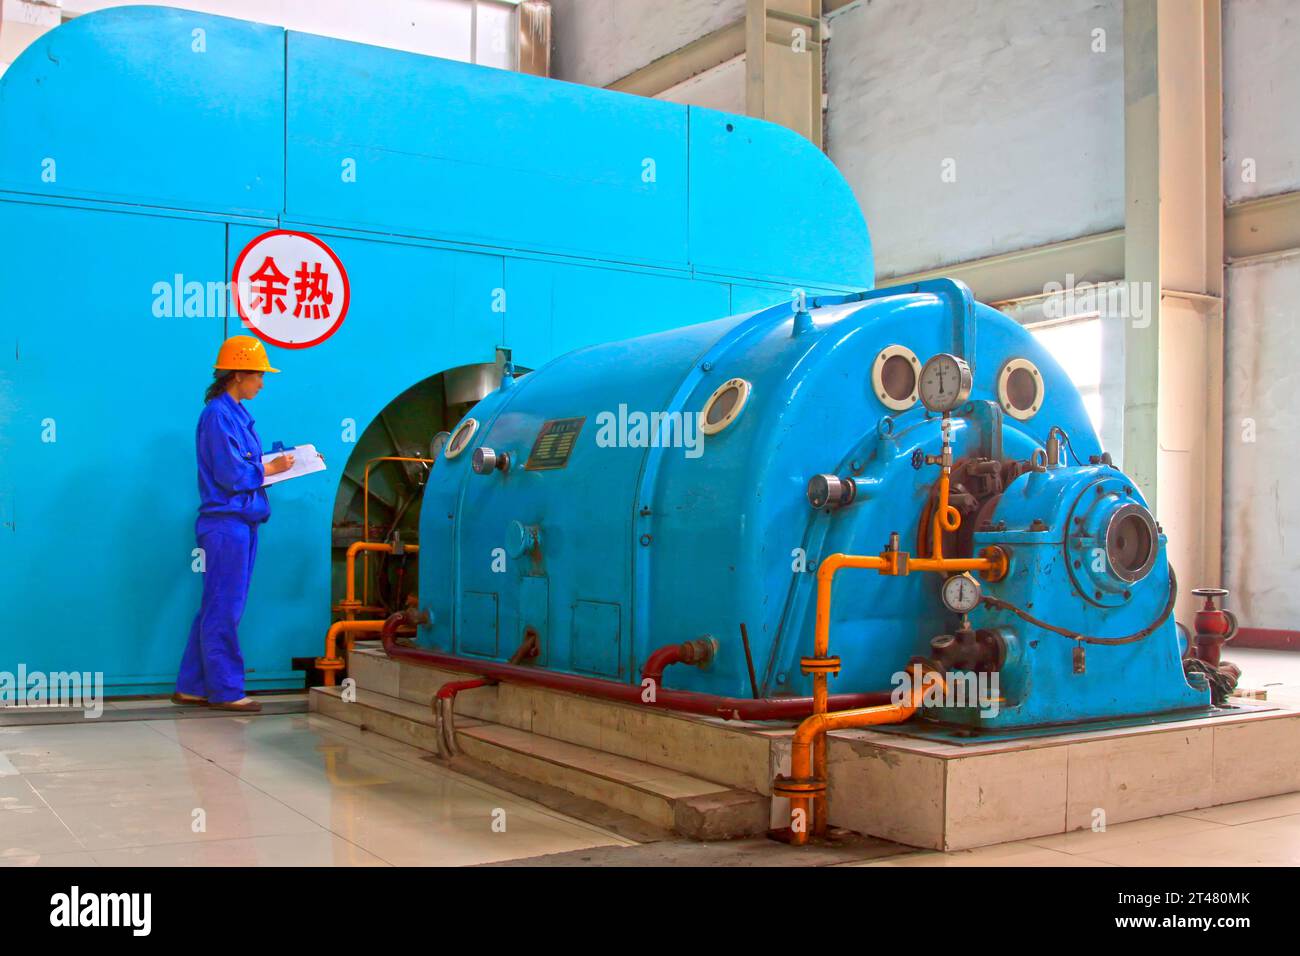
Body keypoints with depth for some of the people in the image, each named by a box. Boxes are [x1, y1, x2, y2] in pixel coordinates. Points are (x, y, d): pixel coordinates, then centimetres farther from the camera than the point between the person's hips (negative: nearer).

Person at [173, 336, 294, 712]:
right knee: (223, 610, -1)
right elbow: (232, 475, -17)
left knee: (216, 609, 14)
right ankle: (225, 690, 7)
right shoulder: (217, 414, -13)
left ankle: (193, 687, 21)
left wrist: (285, 462, 8)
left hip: (240, 522, 10)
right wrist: (271, 468, -6)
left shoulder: (236, 413, 15)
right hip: (226, 522, -10)